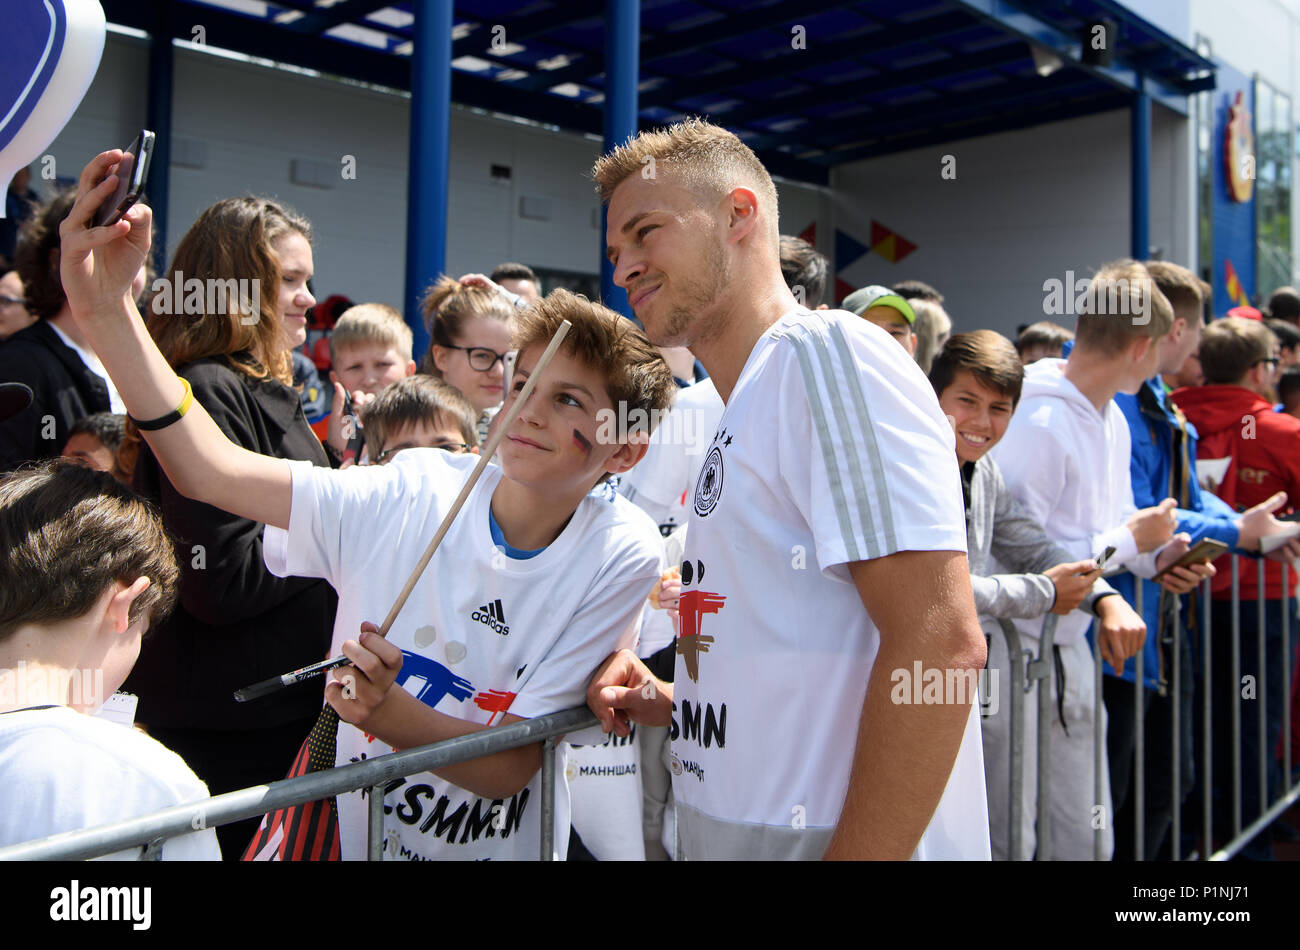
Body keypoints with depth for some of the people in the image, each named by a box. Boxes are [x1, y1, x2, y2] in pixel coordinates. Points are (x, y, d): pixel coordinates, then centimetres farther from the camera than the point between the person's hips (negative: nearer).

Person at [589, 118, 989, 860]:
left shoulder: (825, 352, -13)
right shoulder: (741, 416, 15)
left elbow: (940, 643, -22)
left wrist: (853, 851, -24)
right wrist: (677, 704, 6)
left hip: (827, 837, -9)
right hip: (735, 831, 9)